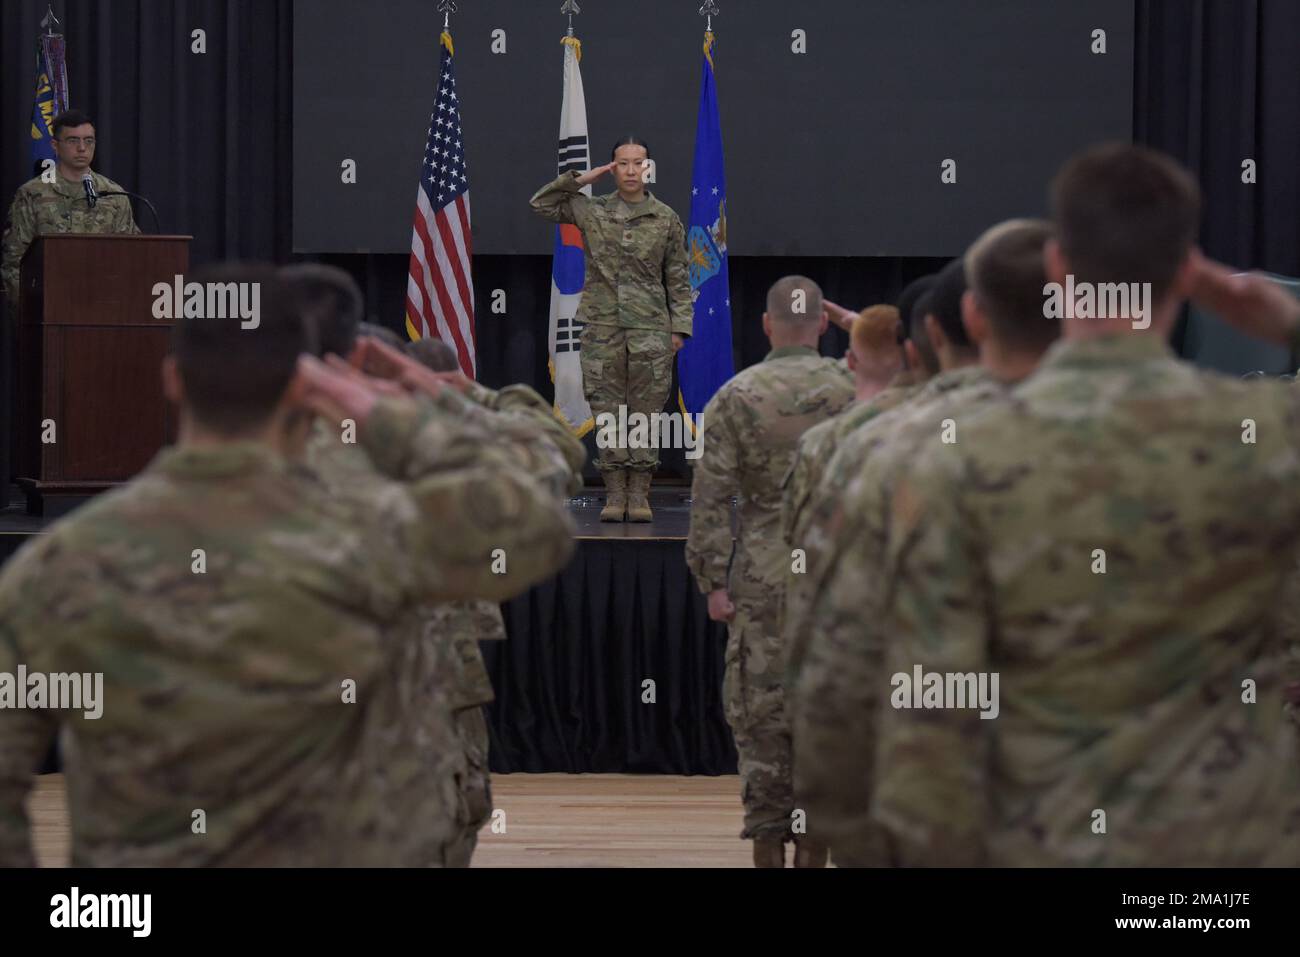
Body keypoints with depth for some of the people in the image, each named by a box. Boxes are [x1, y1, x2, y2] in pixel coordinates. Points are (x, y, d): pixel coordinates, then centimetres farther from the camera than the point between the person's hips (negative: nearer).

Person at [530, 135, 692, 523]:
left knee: (646, 410, -1)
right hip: (602, 327, 1)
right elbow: (541, 204, 11)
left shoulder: (666, 219, 5)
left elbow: (678, 278, 8)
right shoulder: (591, 211, 7)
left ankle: (639, 495, 4)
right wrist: (581, 180, 3)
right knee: (607, 410, 0)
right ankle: (614, 494, 5)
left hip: (650, 329, -1)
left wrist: (679, 327, 2)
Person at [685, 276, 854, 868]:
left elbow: (711, 498, -5)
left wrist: (712, 581, -1)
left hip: (763, 579, -1)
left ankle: (768, 844, 4)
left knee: (761, 714, 4)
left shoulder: (735, 397, -2)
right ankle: (813, 847, 8)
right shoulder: (855, 393, 1)